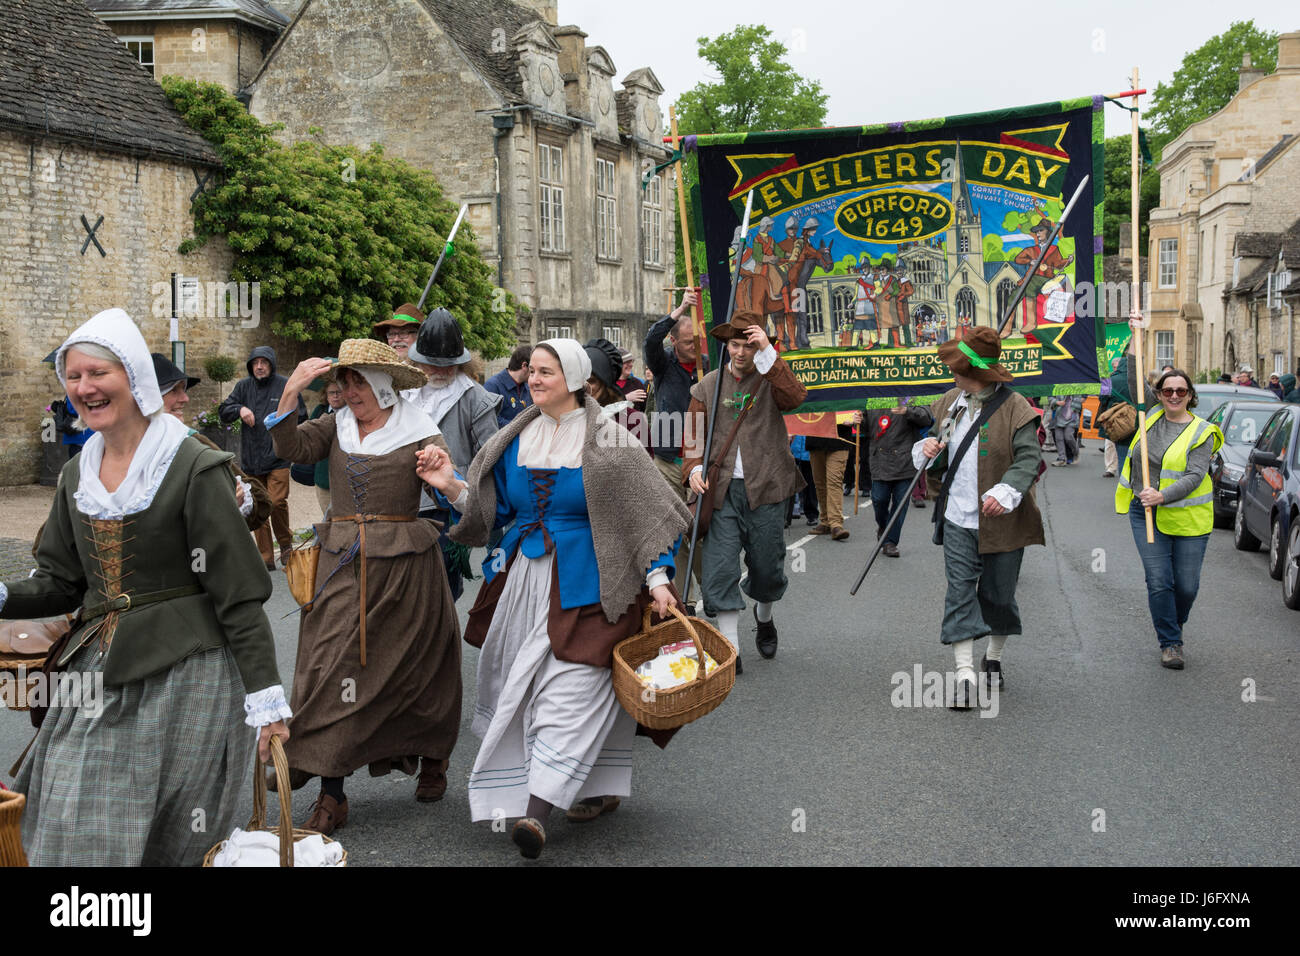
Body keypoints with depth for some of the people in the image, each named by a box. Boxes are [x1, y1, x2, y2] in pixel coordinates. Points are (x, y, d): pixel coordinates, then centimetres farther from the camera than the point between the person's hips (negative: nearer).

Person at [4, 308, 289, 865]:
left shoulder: (195, 469, -10)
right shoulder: (77, 475, 10)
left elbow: (238, 592, -11)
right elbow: (61, 583, 15)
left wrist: (265, 697, -15)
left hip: (182, 674, -6)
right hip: (97, 673, 6)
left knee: (170, 841, 0)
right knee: (73, 836, 4)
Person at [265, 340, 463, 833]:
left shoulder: (420, 434, -2)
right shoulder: (336, 427, 9)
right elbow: (292, 449, -6)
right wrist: (290, 395, -18)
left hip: (404, 567, -2)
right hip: (343, 568, 3)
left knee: (415, 669, 9)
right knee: (332, 669, -5)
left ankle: (431, 760, 34)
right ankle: (330, 797, -3)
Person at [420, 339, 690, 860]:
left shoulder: (606, 443, -5)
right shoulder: (516, 440, 9)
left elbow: (647, 510, -3)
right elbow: (493, 508, 13)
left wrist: (657, 577, -10)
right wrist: (452, 486, -4)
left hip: (583, 586, -6)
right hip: (525, 579, 6)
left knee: (569, 688, -12)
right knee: (525, 687, 8)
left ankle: (538, 811, -21)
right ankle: (601, 788, 21)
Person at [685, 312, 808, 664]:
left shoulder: (770, 379, 2)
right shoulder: (708, 386, 8)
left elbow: (796, 396, -21)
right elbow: (695, 436, 10)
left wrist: (768, 352, -24)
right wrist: (694, 468, -10)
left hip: (764, 489, -1)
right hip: (721, 490, 1)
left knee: (766, 567, 10)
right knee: (720, 569, -7)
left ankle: (764, 619, 42)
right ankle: (730, 650, 0)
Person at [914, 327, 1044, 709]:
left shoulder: (1014, 408, -10)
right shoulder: (950, 403, 8)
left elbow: (1029, 458, -15)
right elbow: (940, 457, 19)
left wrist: (1007, 492, -30)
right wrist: (928, 450, -5)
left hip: (1000, 521, -4)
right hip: (958, 519, 4)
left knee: (998, 594, 10)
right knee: (960, 592, -4)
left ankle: (994, 660, 32)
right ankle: (965, 674, -6)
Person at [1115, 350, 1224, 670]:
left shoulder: (1201, 432, -4)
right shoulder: (1152, 416, 8)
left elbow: (1194, 476, -14)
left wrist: (1162, 496, -27)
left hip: (1187, 519, -2)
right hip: (1145, 513, 2)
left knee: (1187, 585, 3)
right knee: (1159, 581, -6)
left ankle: (1174, 627, 30)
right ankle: (1170, 643, 4)